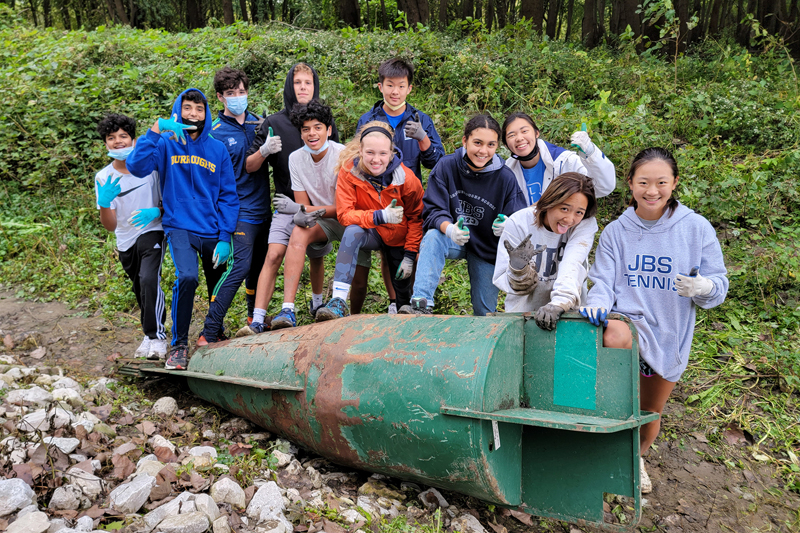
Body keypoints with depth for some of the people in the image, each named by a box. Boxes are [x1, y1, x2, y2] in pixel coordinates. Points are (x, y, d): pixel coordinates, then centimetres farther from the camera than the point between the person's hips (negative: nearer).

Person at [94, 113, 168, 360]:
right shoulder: (103, 178, -5)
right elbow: (110, 226, -8)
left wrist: (156, 212, -23)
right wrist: (104, 203, -29)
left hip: (151, 232, -4)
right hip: (125, 241, 4)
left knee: (149, 280, -26)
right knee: (140, 290, 16)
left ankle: (156, 337, -17)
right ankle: (151, 334, 36)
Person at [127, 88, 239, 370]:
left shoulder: (218, 149, 8)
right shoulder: (166, 143, 4)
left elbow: (228, 196, 5)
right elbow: (137, 166, -14)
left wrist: (225, 237, -3)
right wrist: (156, 130, -21)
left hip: (212, 231, 3)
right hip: (179, 227, -3)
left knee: (219, 289, 9)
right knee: (186, 277, -25)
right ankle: (179, 345, -7)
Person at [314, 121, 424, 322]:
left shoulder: (406, 178, -19)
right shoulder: (349, 171, -20)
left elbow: (416, 217, -6)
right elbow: (344, 214, -25)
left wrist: (410, 256, -8)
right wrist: (380, 217, -40)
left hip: (399, 237, 1)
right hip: (371, 233, -1)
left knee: (403, 289, 8)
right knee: (352, 231, -36)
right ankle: (339, 302, -42)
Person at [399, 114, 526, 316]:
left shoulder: (506, 178, -14)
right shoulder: (446, 166, -15)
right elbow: (433, 210, -16)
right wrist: (449, 229, -39)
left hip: (486, 248, 1)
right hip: (452, 239, -1)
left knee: (485, 314, 4)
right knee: (433, 237, -35)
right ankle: (422, 304, -37)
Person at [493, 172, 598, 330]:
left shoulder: (585, 225, -4)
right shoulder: (519, 222, -7)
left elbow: (572, 268, -20)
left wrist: (559, 303, -35)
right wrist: (519, 269, -24)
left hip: (570, 312, 1)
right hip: (523, 311, -1)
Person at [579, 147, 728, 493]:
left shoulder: (697, 228, -3)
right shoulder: (615, 232, -1)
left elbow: (719, 285, -1)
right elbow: (603, 282, -2)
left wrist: (703, 287, -25)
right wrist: (597, 304, -25)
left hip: (671, 335, 2)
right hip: (628, 319, -2)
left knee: (651, 412, 16)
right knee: (614, 338, -40)